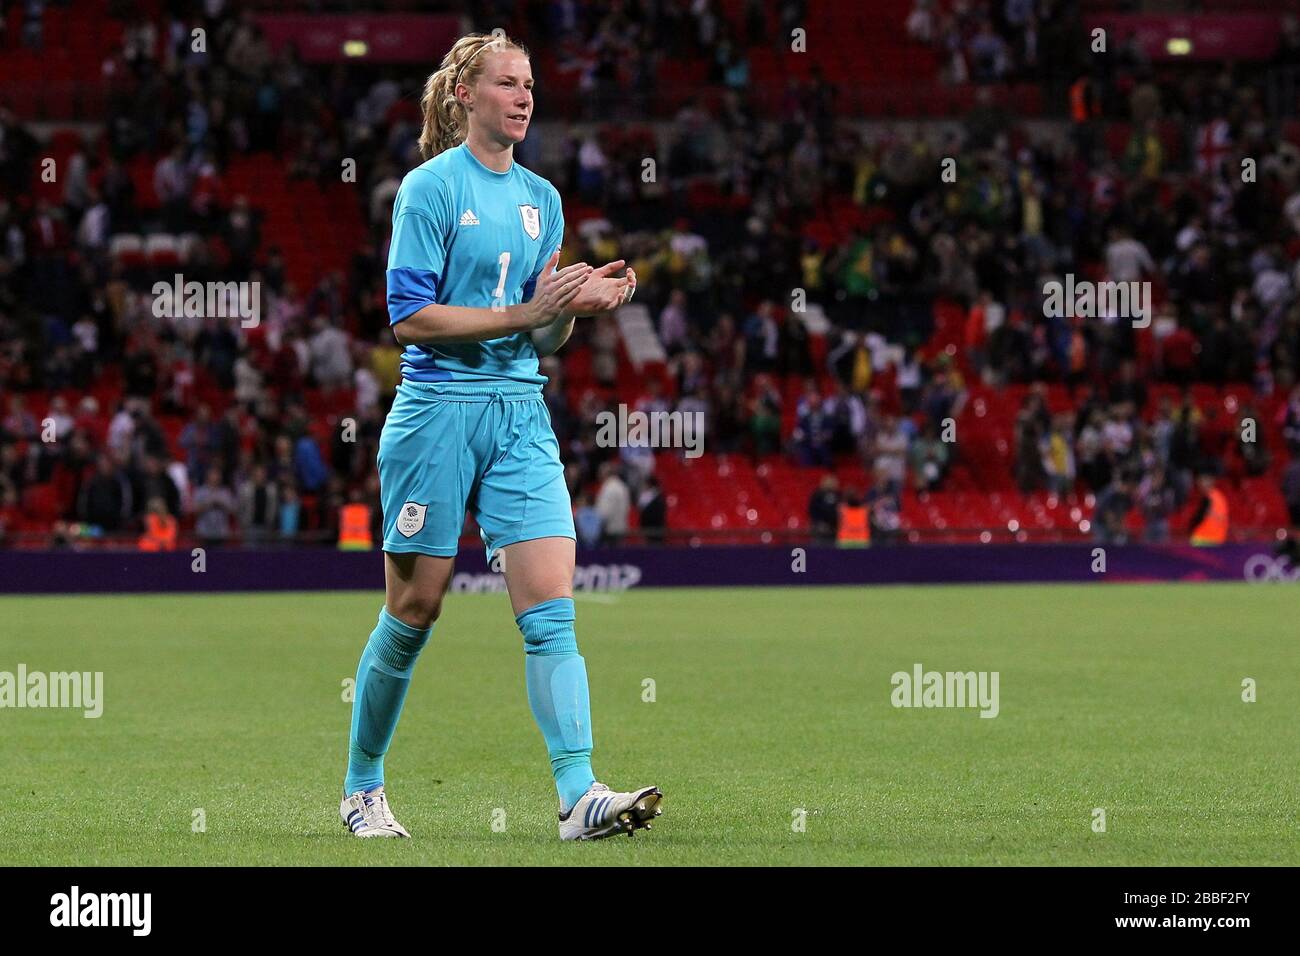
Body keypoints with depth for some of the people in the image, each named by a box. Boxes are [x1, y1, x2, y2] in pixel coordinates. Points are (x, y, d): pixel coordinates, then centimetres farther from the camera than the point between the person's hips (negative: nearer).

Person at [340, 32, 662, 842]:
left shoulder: (541, 198, 13)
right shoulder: (431, 187, -5)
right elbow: (410, 316, -13)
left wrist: (584, 301, -5)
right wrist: (526, 312, -17)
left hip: (521, 416, 5)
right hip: (439, 408, -5)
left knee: (552, 608, -9)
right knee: (414, 608, 3)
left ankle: (579, 796, -18)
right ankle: (362, 786, 20)